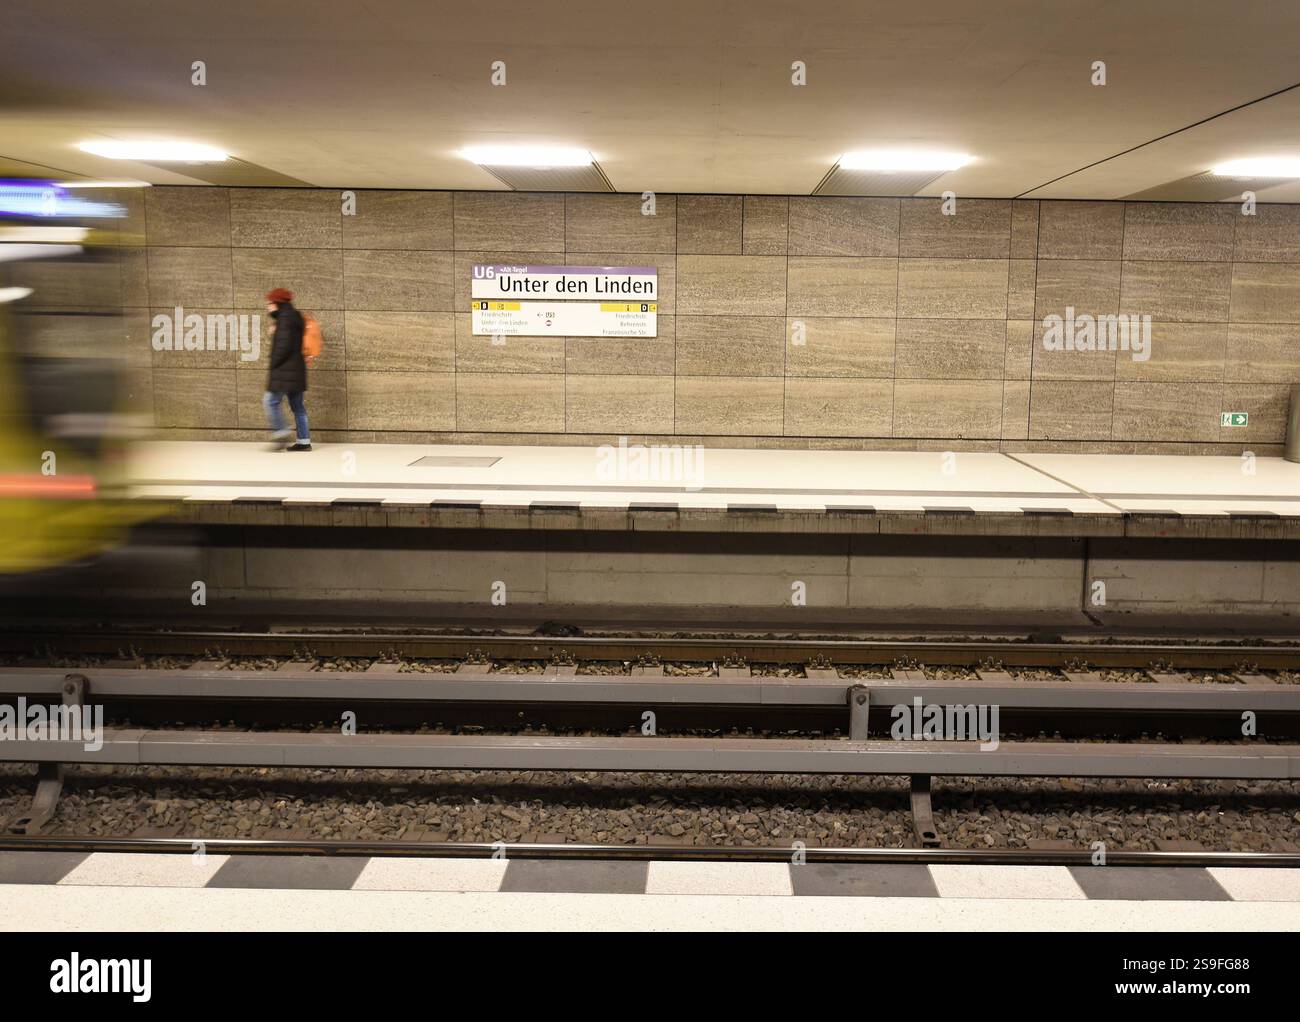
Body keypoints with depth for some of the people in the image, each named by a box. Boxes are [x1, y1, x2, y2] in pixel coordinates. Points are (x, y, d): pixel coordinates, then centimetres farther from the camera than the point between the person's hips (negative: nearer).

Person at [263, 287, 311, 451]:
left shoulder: (286, 318, -12)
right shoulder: (293, 317, 18)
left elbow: (284, 346, -19)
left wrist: (273, 364, -11)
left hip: (285, 370, -10)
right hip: (296, 369, 10)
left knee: (271, 401, -7)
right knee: (297, 405, 9)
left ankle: (281, 433, -7)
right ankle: (304, 440, 9)